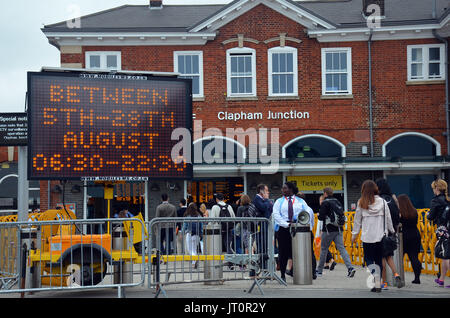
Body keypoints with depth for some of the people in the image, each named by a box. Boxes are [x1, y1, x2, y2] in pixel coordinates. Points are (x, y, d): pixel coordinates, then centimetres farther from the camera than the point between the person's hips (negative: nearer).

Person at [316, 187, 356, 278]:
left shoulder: (325, 203, -8)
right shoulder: (337, 202, 13)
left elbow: (321, 217, -12)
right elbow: (342, 215, 17)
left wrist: (319, 215, 8)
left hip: (329, 230, -5)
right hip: (339, 229, 5)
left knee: (323, 249, 7)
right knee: (342, 248, 0)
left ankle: (319, 270, 17)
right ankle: (350, 267, -17)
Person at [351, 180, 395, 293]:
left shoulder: (361, 203, -4)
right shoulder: (382, 202, -2)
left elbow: (357, 221, 3)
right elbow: (388, 219, 4)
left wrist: (354, 235, 14)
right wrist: (391, 232, 18)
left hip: (367, 237, -2)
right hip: (380, 236, 2)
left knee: (368, 258, 9)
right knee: (379, 260, 11)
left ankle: (375, 272, -21)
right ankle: (378, 285, 12)